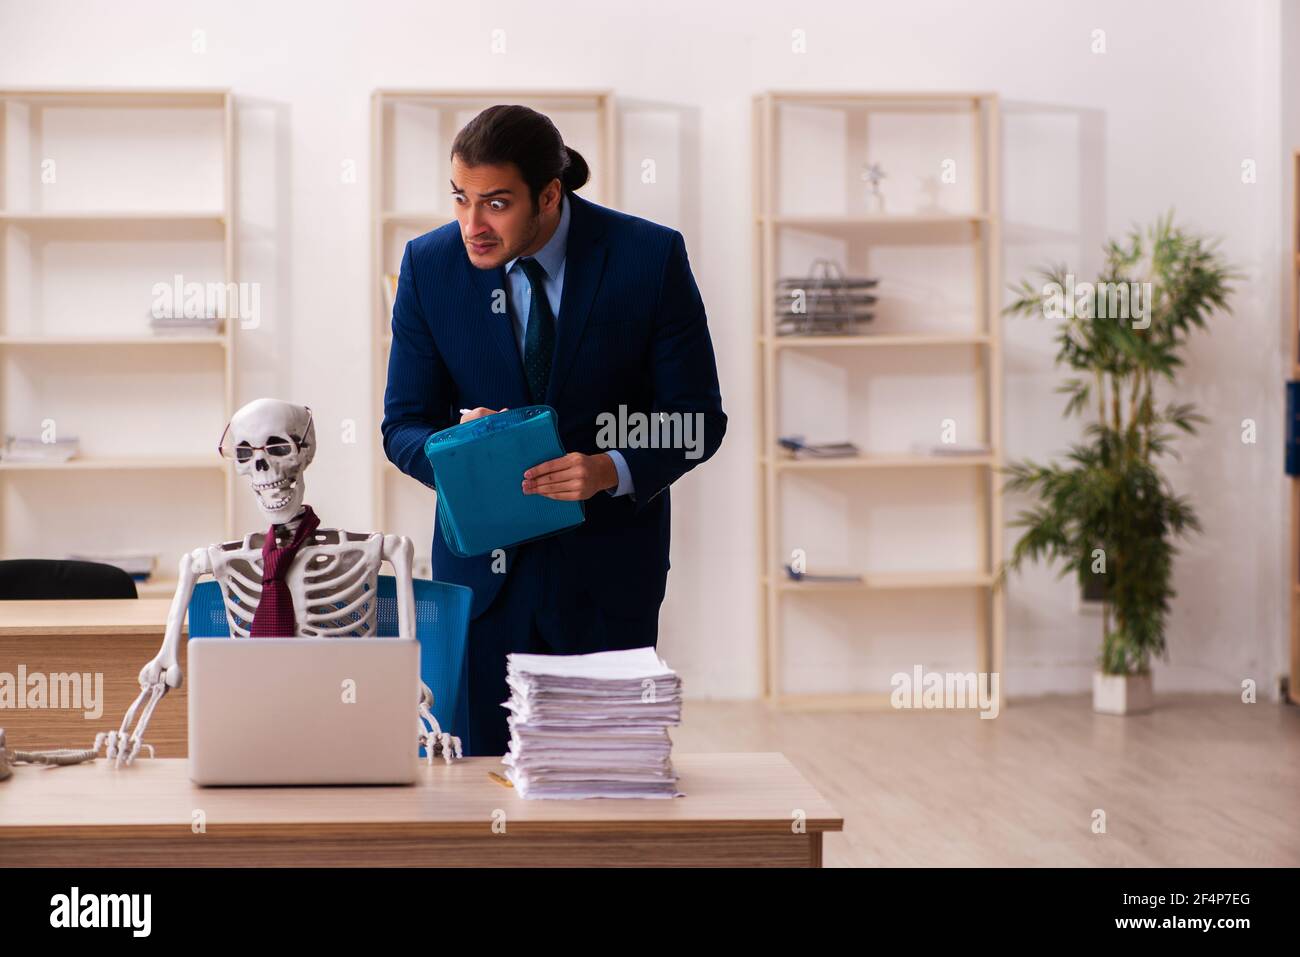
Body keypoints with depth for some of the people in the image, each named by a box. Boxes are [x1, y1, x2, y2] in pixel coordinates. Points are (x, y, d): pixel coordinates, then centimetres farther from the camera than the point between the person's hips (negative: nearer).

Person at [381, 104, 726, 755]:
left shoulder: (649, 257, -10)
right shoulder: (429, 266, -4)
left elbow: (698, 419, -7)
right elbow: (403, 426, 1)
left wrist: (611, 470, -25)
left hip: (605, 571, -1)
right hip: (482, 566, 1)